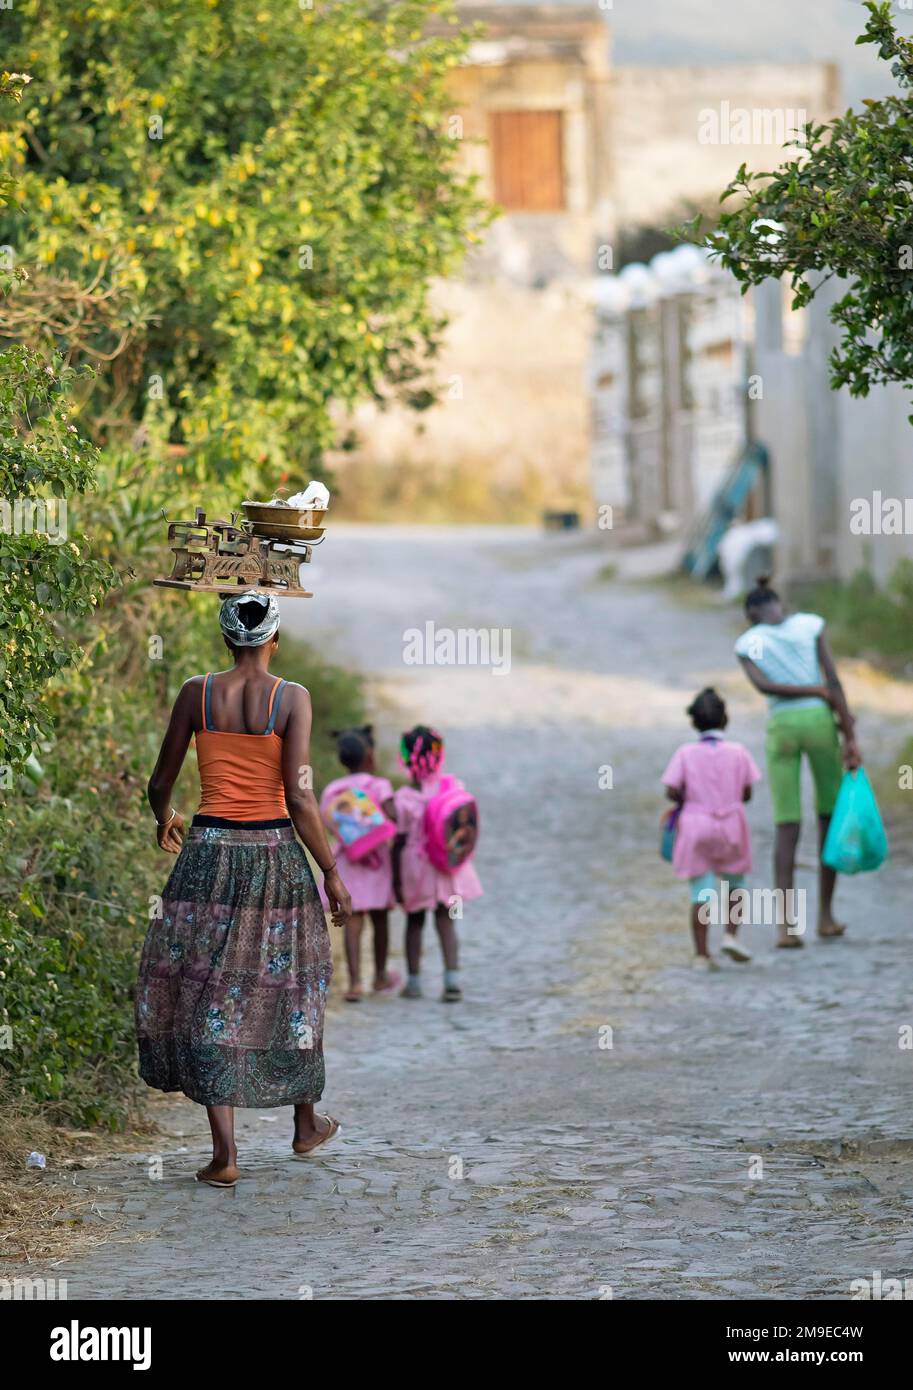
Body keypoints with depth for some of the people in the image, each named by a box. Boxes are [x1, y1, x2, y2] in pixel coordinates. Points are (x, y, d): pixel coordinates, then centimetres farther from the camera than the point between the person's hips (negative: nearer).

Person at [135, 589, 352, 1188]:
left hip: (209, 855, 1)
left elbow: (161, 783, 5)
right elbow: (298, 797, -13)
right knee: (285, 987, 17)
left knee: (208, 996, 3)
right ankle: (307, 1123, 34)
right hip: (274, 855, -1)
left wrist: (164, 820, 28)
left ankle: (225, 1152, -4)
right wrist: (331, 872, -4)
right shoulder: (292, 699, -7)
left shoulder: (197, 693, -2)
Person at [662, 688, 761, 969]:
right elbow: (747, 794, 0)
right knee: (735, 885, 19)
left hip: (695, 827, 0)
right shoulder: (738, 752, -3)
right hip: (730, 828, 0)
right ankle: (731, 934, 1)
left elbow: (671, 791, -10)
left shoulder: (685, 753, -4)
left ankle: (702, 954, -1)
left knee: (701, 893, 2)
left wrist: (687, 800, 10)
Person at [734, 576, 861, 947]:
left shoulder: (747, 644, 6)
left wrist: (819, 693, -7)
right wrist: (850, 738, -5)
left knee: (787, 827, 3)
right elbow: (834, 680, -4)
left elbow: (763, 686, -11)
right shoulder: (810, 625, 4)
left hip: (781, 728, 1)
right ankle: (825, 916, 16)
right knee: (829, 817, 15)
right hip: (819, 722, -1)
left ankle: (784, 925, -7)